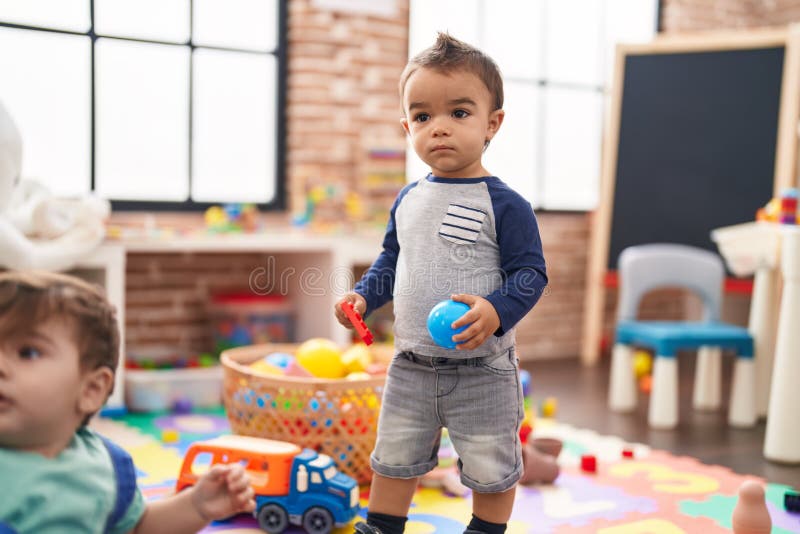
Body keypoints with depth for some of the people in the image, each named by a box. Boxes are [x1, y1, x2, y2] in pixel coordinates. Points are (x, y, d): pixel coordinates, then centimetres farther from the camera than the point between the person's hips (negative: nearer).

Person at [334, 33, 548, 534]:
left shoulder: (504, 204, -15)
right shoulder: (407, 201, 4)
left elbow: (531, 272, -15)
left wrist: (495, 311, -31)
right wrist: (363, 296, 1)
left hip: (481, 370, -5)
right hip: (412, 365, 5)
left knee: (490, 470, 12)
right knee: (394, 459, 19)